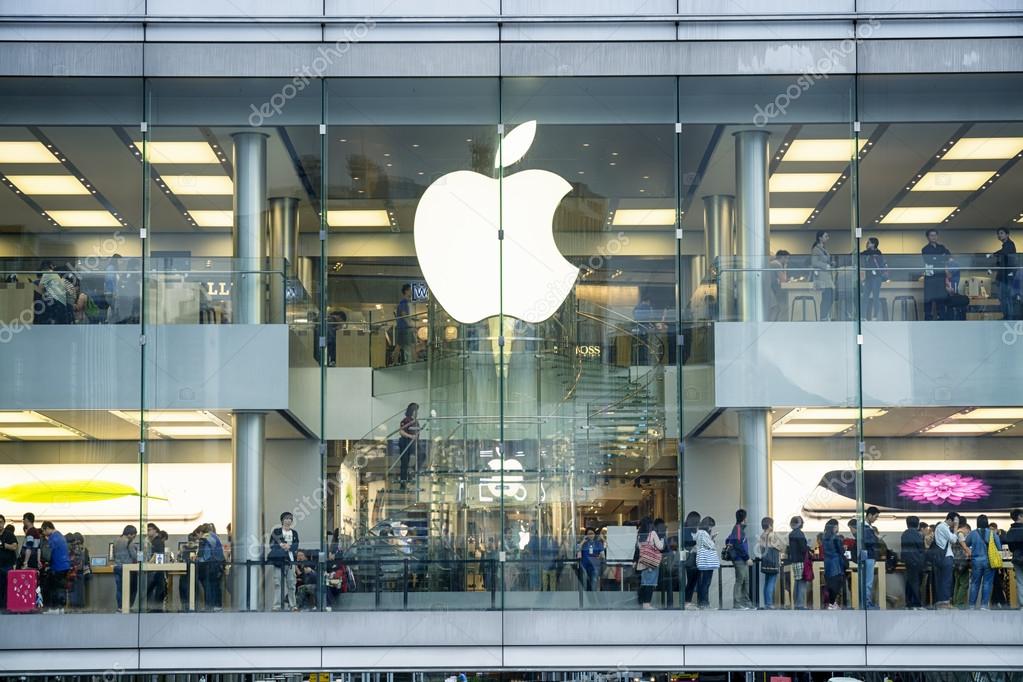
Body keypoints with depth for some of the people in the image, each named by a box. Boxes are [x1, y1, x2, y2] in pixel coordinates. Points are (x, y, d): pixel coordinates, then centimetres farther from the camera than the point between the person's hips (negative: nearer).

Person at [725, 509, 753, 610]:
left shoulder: (740, 528, 18)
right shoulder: (738, 529, -12)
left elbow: (728, 540, 26)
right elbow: (738, 545, -20)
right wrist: (747, 557, -17)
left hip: (743, 560, 10)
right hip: (740, 560, -10)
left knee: (746, 581, 12)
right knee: (739, 581, -8)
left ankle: (746, 602, 16)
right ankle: (737, 603, -7)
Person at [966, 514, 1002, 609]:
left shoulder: (973, 533, -6)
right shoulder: (993, 533, -6)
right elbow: (999, 548, -2)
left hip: (976, 561, 1)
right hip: (989, 561, -1)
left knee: (974, 583, 9)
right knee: (987, 583, 5)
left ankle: (971, 604, 11)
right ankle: (984, 604, 2)